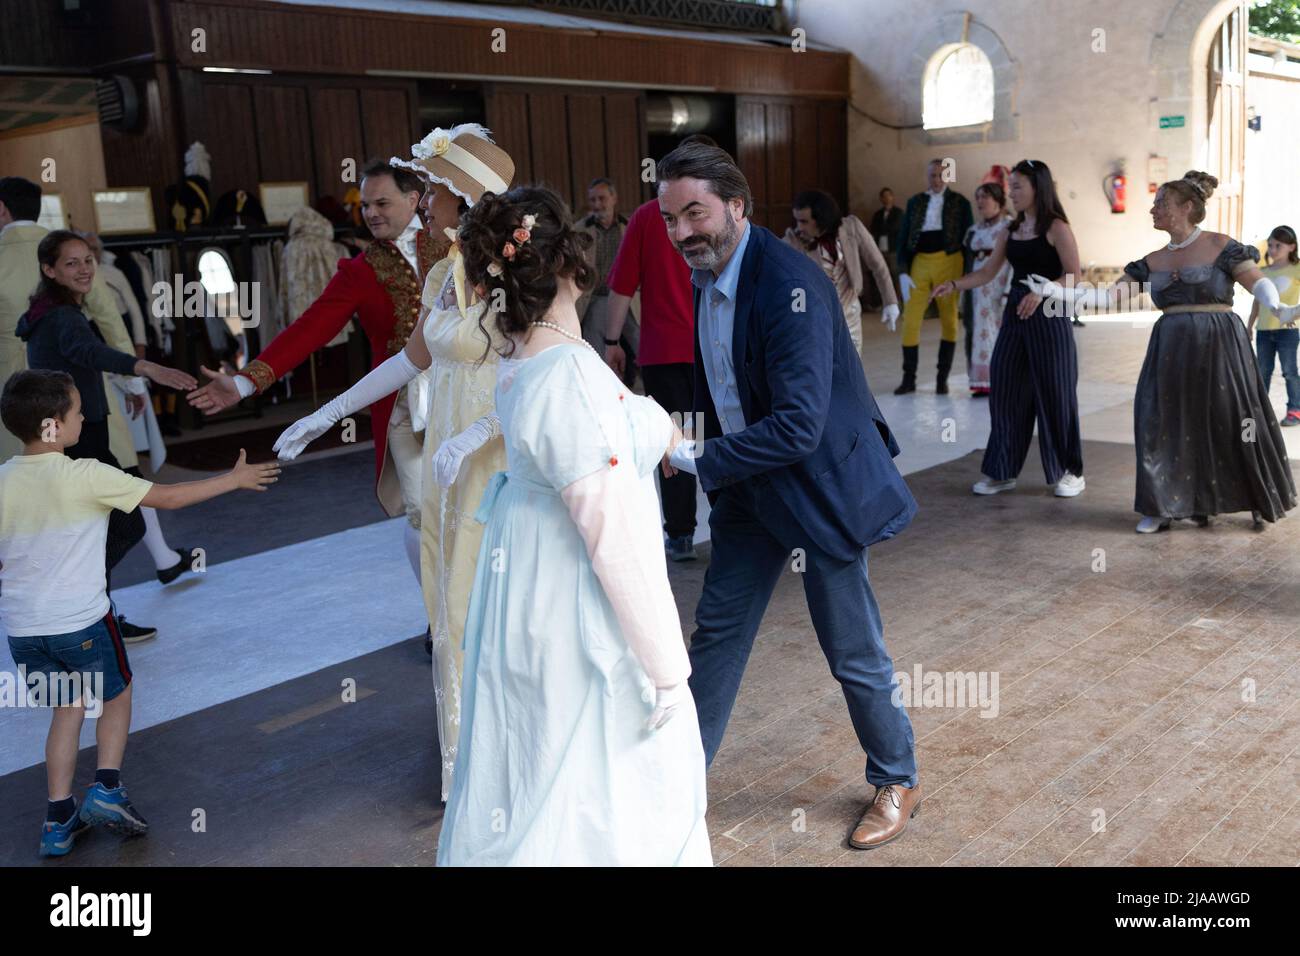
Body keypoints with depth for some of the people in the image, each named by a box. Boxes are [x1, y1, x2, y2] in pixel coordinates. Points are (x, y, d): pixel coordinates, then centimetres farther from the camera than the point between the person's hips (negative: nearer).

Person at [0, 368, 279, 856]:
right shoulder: (85, 476, -15)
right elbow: (167, 497, -9)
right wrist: (234, 479, 2)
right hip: (81, 622, -5)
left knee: (67, 709, 21)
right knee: (116, 695, 21)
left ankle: (59, 819, 20)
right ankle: (107, 789, 9)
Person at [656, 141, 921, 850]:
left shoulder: (789, 284, -26)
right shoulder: (703, 279, 2)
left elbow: (799, 426, -30)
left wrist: (698, 460, -24)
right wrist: (681, 438, -1)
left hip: (819, 485, -8)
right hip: (749, 486, 8)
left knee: (852, 649, 7)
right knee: (717, 630, 13)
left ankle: (896, 782, 31)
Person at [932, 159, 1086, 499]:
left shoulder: (1056, 228, -8)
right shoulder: (1011, 231, 11)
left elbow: (1074, 276, -12)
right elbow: (987, 272, 10)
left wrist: (1041, 292, -25)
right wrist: (953, 285, -4)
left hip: (1048, 316, -6)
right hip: (1014, 314, 6)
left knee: (1054, 394, 0)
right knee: (1005, 391, 6)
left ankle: (1070, 472, 14)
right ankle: (1001, 471, 15)